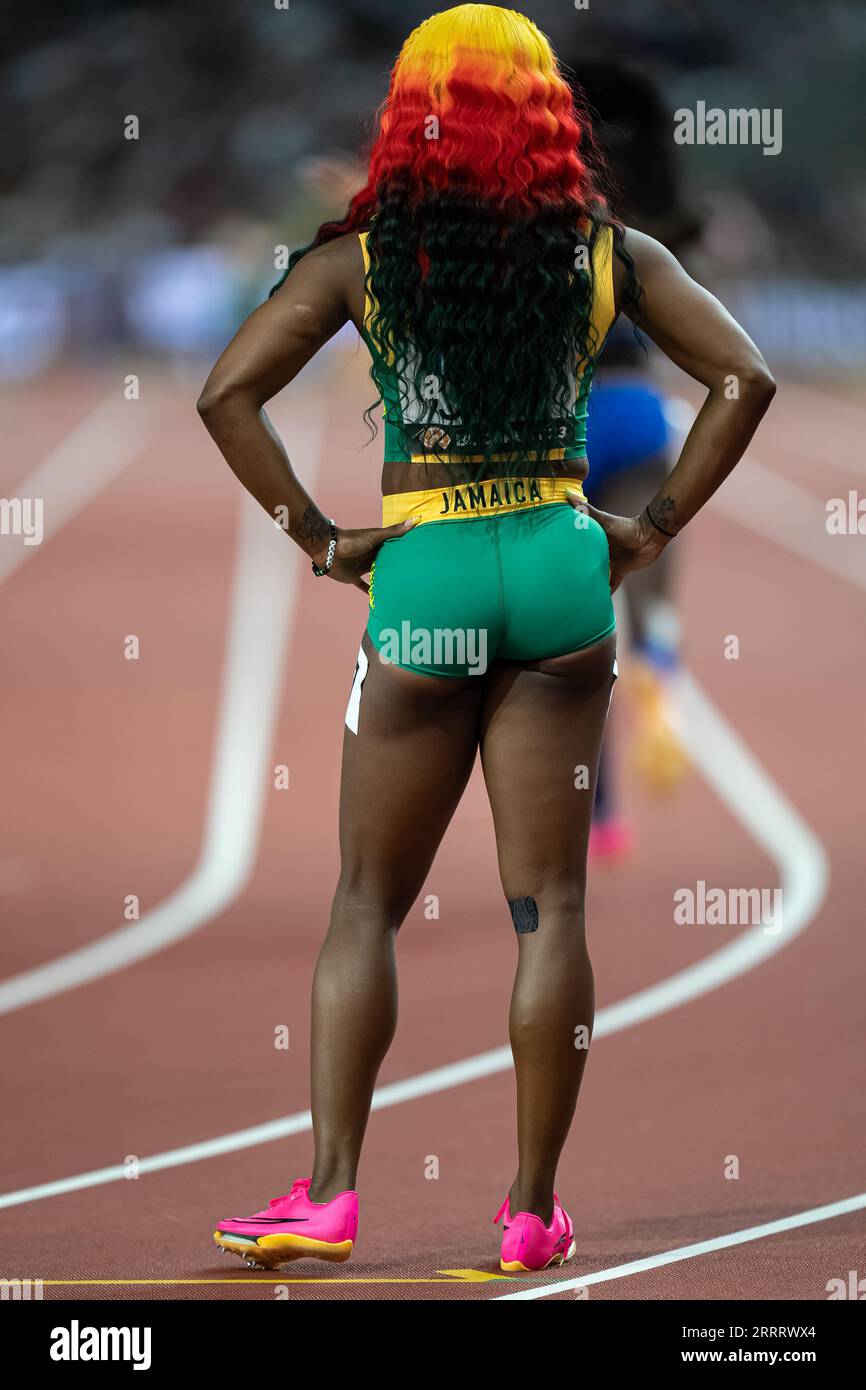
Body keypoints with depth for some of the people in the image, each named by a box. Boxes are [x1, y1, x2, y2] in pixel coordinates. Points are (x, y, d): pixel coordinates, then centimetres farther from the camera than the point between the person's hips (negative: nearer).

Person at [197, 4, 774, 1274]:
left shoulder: (363, 257, 0)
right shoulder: (606, 253, 4)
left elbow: (228, 394, -6)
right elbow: (745, 379, 1)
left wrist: (318, 538, 0)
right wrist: (655, 529, 5)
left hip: (423, 576, -1)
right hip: (561, 571, 1)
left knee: (369, 903, 8)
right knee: (547, 906, 5)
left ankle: (329, 1194, -1)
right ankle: (534, 1213, 5)